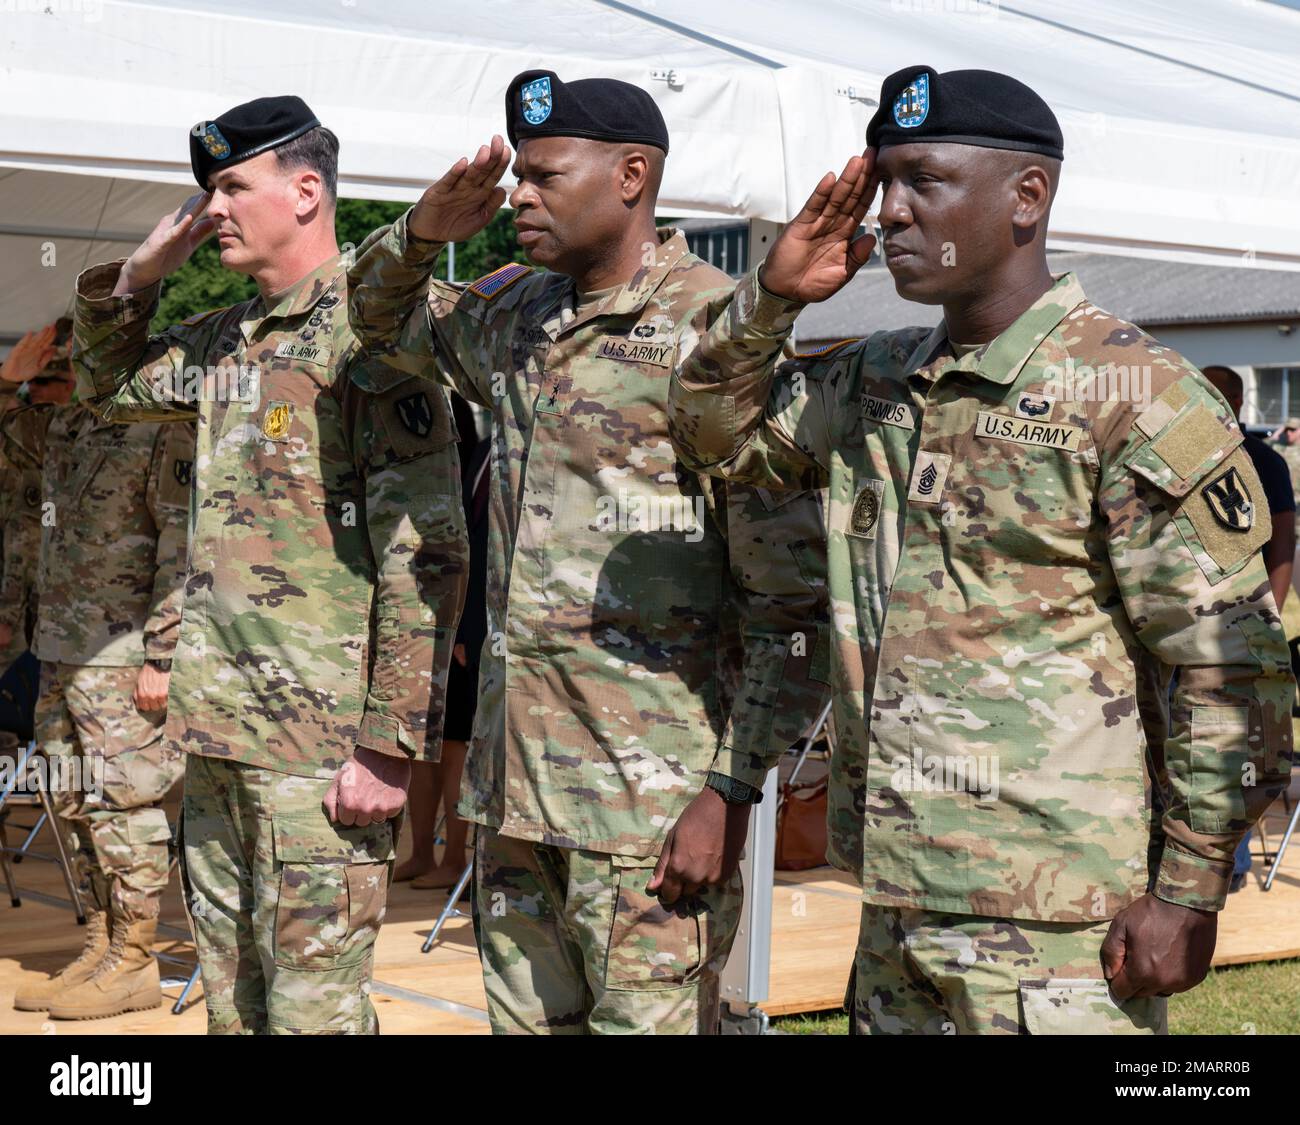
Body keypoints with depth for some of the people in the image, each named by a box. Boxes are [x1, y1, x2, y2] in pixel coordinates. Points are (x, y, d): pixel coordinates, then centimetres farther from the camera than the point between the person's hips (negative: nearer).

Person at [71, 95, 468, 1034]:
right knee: (230, 996, 16)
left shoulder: (366, 334, -11)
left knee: (311, 1002, -3)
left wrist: (391, 745, -20)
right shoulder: (226, 341, 14)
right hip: (216, 730, 9)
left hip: (321, 742, -8)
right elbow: (110, 386, 32)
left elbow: (426, 555, -16)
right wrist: (139, 276, 12)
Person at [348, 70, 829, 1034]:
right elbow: (383, 318, 32)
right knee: (527, 1016, 16)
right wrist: (420, 234, 9)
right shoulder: (514, 315, 12)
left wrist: (732, 792, -18)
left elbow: (791, 599, -14)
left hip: (650, 794, -8)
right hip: (516, 775, 8)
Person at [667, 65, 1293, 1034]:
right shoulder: (874, 382, 11)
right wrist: (772, 295, 5)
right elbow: (716, 430, 23)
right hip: (897, 903, 7)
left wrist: (1188, 893, -14)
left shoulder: (1133, 396, -12)